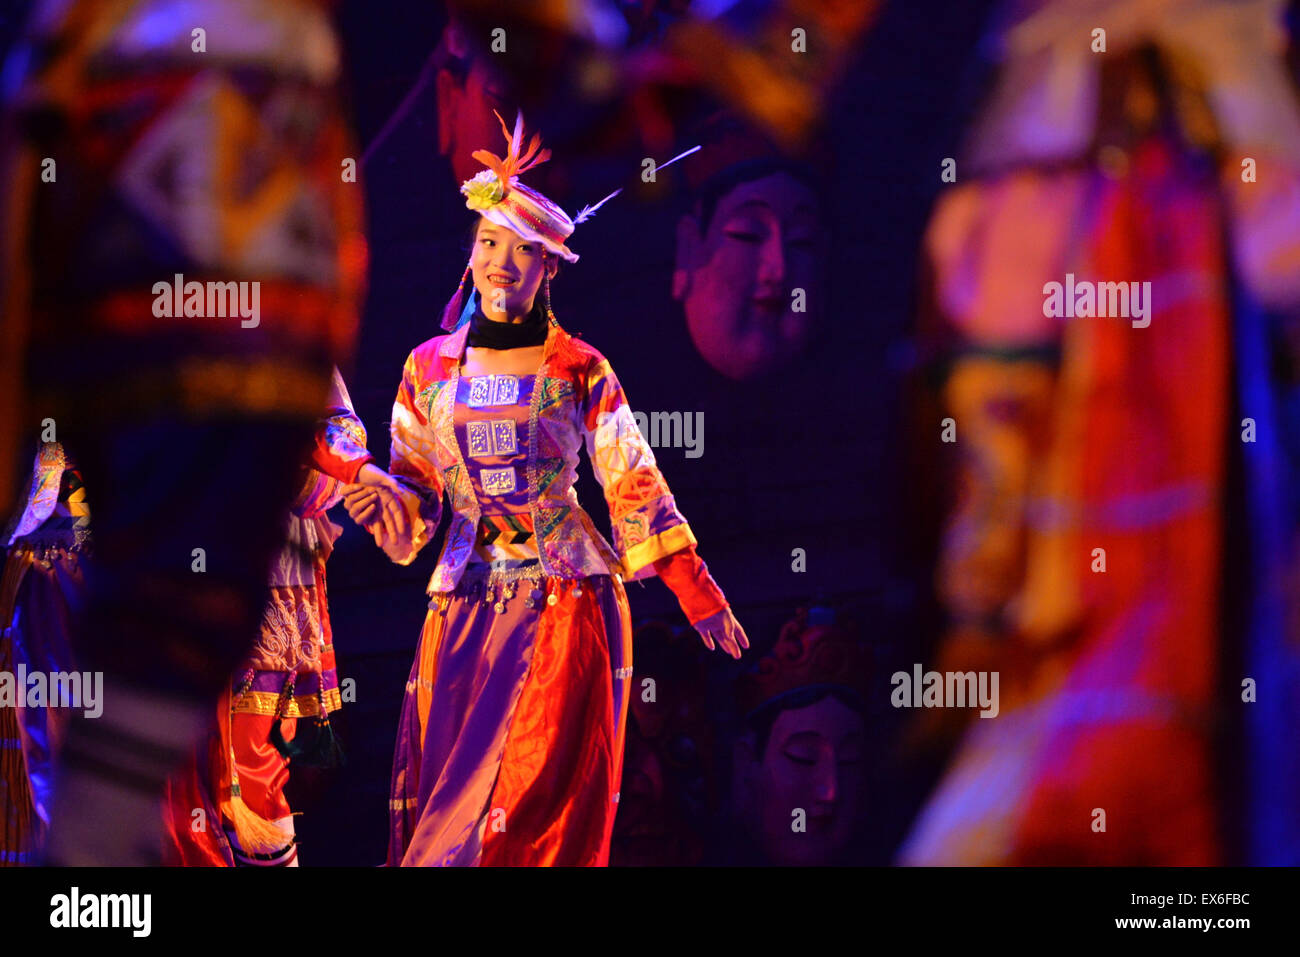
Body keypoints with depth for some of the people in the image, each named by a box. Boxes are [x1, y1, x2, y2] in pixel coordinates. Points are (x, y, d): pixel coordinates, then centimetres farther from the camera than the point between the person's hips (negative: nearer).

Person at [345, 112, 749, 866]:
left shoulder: (579, 370, 1)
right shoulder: (430, 368, 8)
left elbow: (636, 489, 4)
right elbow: (416, 491, 11)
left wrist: (701, 599, 2)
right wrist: (377, 500, -13)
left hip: (566, 605, -2)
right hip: (466, 611, 2)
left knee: (538, 804, -8)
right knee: (446, 796, -3)